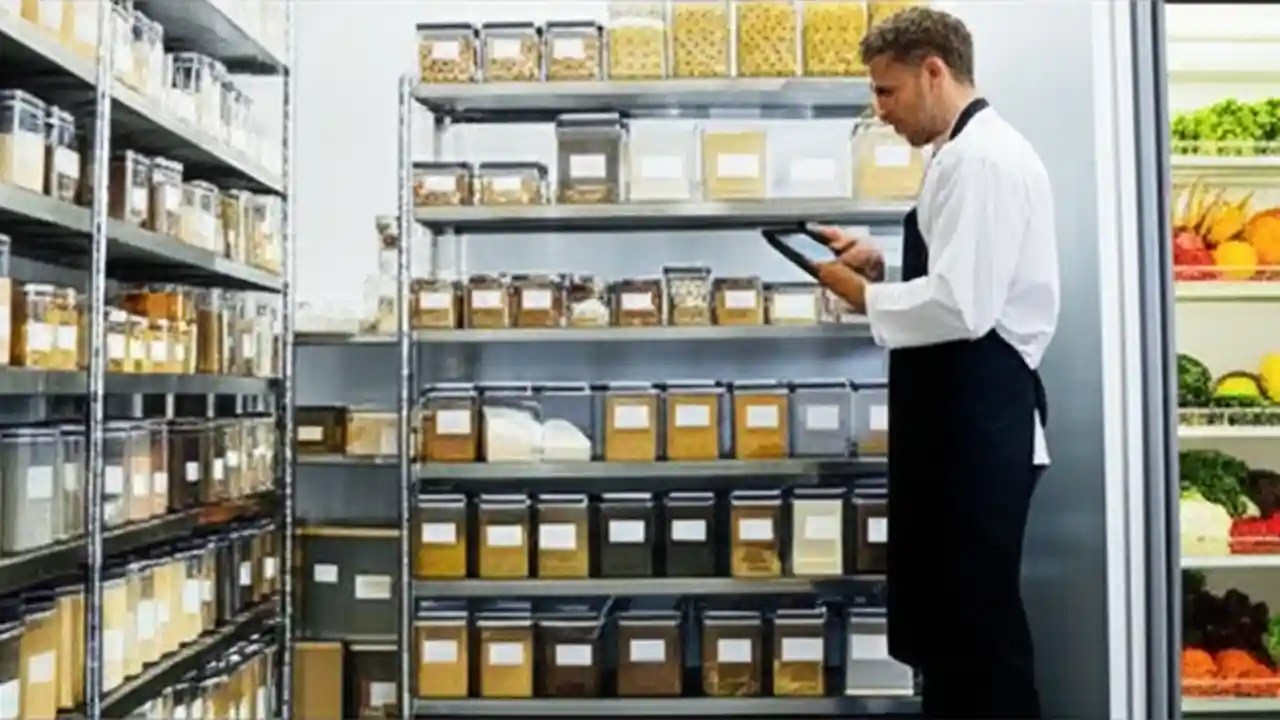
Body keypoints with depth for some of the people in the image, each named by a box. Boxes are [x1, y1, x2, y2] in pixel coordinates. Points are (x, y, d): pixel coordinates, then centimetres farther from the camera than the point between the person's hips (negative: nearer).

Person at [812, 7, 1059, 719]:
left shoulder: (982, 157, -16)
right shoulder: (966, 153, 17)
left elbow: (963, 304, -25)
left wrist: (861, 293, -11)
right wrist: (881, 267, 7)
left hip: (979, 413, -11)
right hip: (956, 409, 11)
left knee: (980, 618, 2)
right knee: (942, 612, 20)